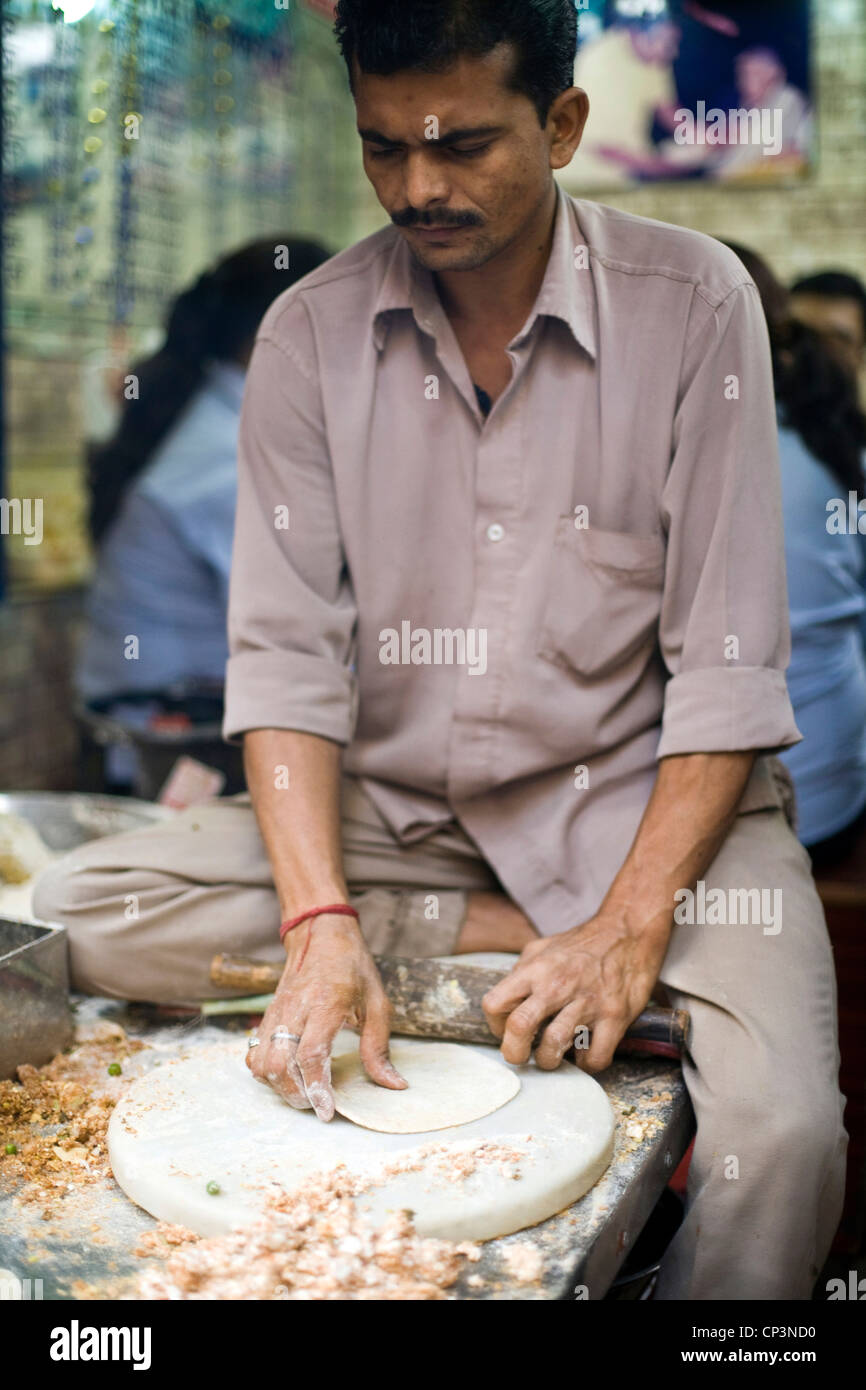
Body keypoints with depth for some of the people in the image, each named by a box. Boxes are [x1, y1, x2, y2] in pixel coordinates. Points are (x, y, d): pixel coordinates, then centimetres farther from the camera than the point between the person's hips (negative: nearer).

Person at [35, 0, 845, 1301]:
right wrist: (322, 921, -21)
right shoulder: (308, 337, -1)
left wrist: (631, 926, -19)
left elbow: (727, 666, -10)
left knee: (782, 1132, -27)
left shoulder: (692, 302, -7)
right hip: (391, 812, 3)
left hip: (645, 799, -2)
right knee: (70, 914, -16)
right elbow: (286, 654, -7)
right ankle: (522, 949, -11)